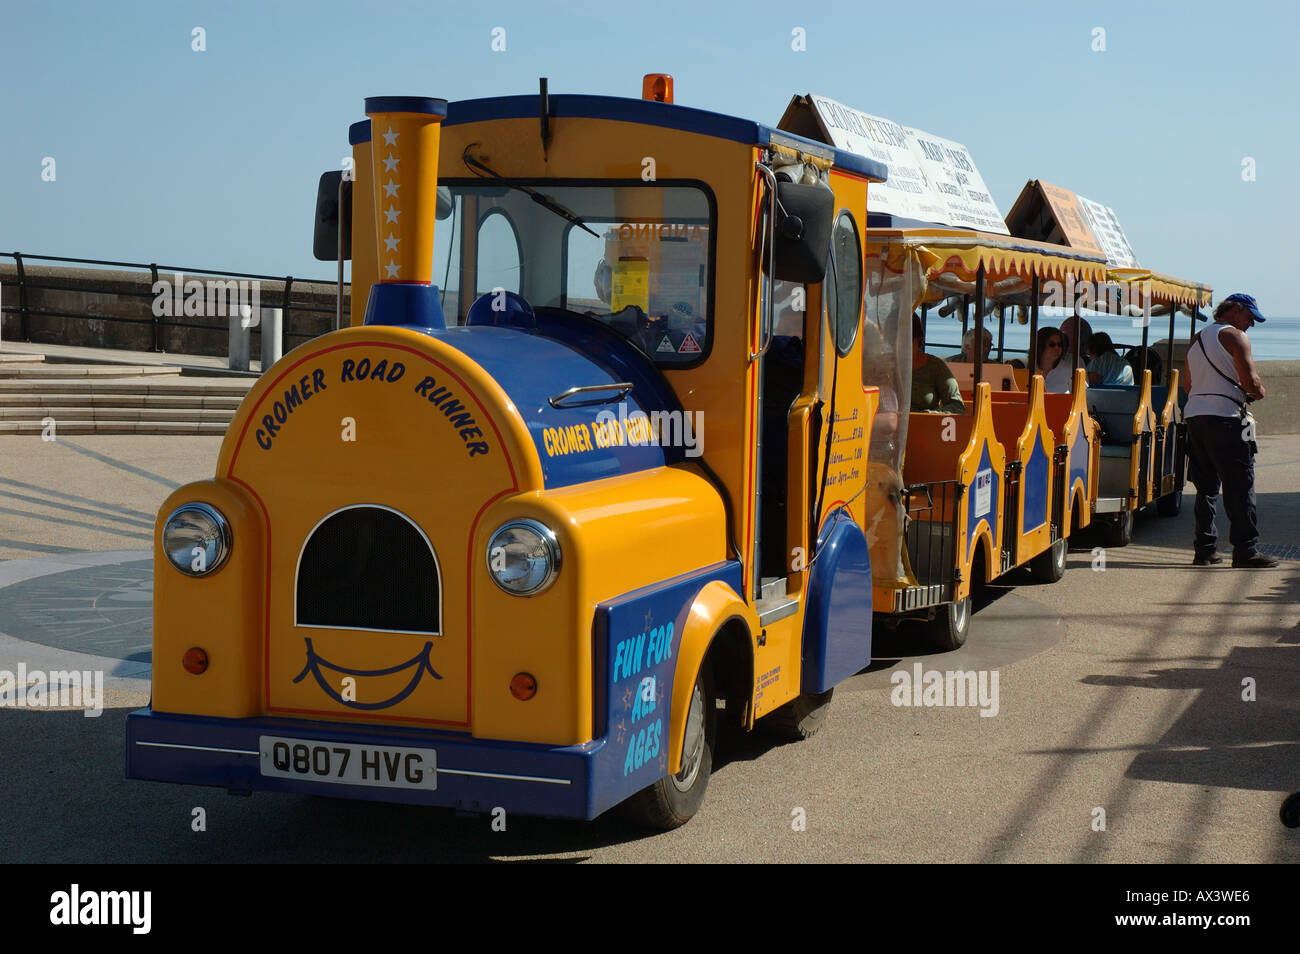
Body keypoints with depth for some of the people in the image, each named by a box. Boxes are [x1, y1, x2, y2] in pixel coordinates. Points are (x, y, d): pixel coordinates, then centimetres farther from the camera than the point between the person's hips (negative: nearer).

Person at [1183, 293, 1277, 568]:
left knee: (1206, 486, 12)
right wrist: (1259, 393, 8)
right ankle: (1245, 550, -6)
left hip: (1194, 416, 8)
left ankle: (1204, 550, 11)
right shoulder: (1235, 337, -5)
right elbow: (1251, 382, -15)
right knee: (1240, 487, -4)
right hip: (1225, 417, -8)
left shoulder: (1197, 340, 19)